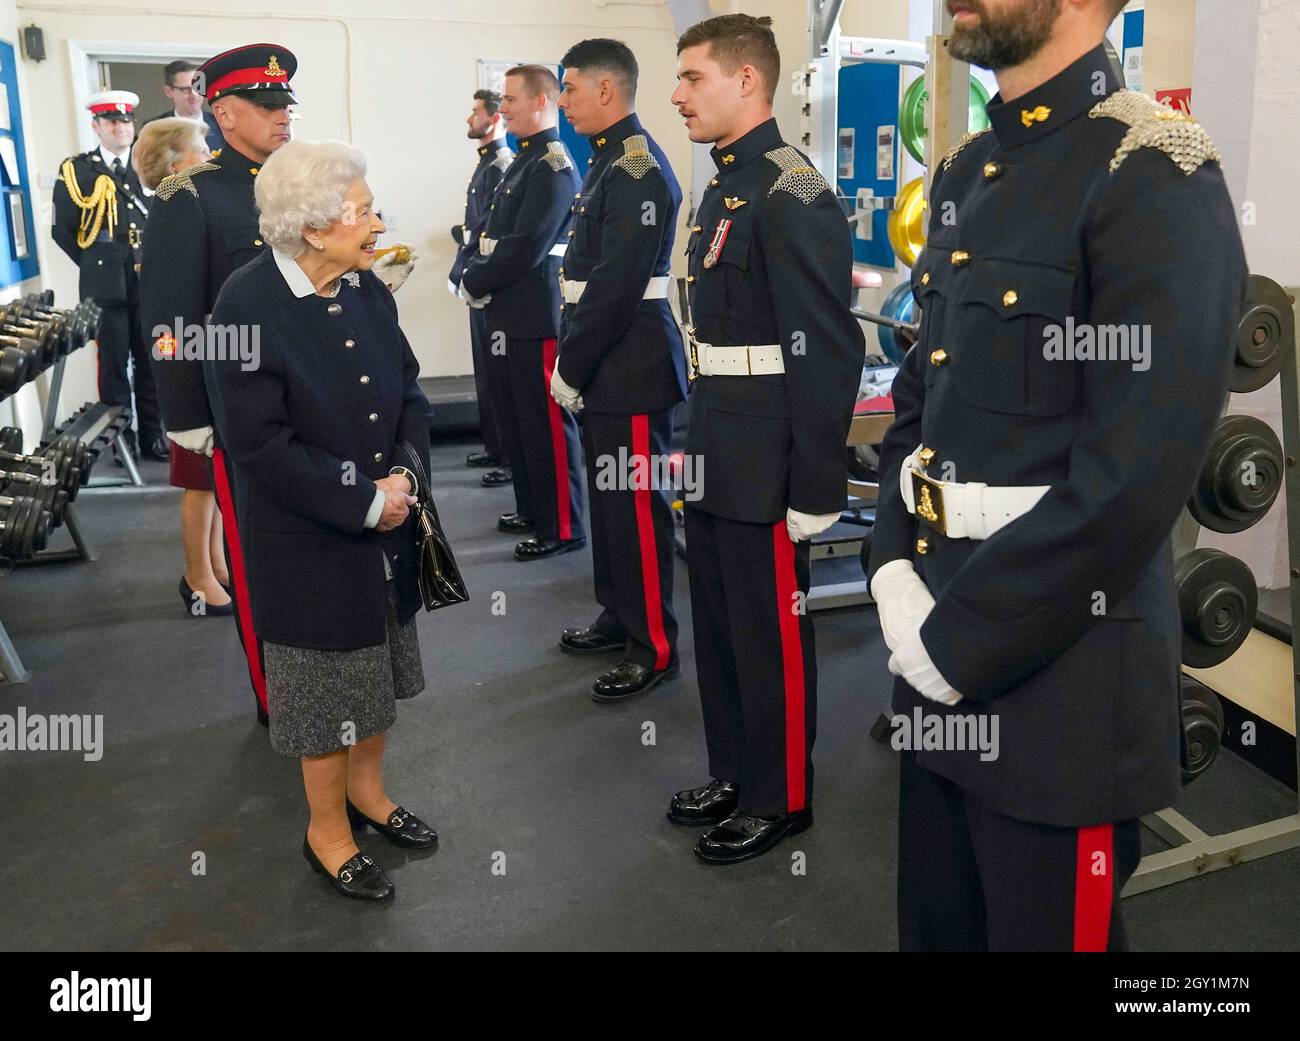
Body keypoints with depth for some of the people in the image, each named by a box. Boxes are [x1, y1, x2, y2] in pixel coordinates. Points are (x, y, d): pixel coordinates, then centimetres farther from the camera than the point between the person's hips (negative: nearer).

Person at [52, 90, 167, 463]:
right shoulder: (76, 170, 3)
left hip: (148, 279, 2)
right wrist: (96, 264, 4)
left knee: (150, 359, 6)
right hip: (105, 283, -2)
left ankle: (152, 434, 14)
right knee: (114, 362, 2)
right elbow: (62, 230, 5)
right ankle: (119, 437, 10)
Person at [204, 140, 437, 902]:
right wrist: (362, 501, -19)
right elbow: (258, 441, -21)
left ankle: (367, 789, 44)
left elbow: (410, 390, 5)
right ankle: (328, 829, 31)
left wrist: (405, 473, -12)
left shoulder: (367, 289, -1)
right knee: (327, 681, 10)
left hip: (386, 523, 6)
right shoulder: (248, 305, -19)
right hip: (308, 540, -6)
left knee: (379, 664, 20)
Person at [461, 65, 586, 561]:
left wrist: (475, 283, -10)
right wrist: (475, 276, 3)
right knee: (519, 419, 17)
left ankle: (563, 527, 7)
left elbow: (525, 247, -21)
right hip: (514, 315, 10)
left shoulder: (553, 166, -14)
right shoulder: (524, 161, 16)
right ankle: (533, 508, 31)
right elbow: (493, 234, 19)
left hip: (539, 316, -10)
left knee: (548, 422, -3)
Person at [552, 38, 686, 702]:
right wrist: (572, 361, 11)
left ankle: (653, 646, 11)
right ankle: (619, 616, 33)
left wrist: (571, 368, -15)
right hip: (604, 370, 10)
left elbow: (616, 286, -21)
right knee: (607, 498, 18)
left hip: (631, 371, -10)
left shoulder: (637, 170, -16)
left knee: (636, 507, -1)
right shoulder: (609, 161, 15)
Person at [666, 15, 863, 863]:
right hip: (716, 463, 9)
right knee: (718, 626, 19)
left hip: (767, 471, -9)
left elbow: (830, 353, -20)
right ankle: (735, 775, 37)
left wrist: (815, 492, -20)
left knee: (772, 633, 6)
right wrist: (699, 441, 14)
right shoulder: (725, 187, 12)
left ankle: (782, 799, 25)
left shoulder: (792, 197, -17)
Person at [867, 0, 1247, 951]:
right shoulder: (968, 173, 10)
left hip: (1057, 679, -7)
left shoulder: (1156, 178, -16)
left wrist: (959, 645, -16)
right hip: (939, 654, 7)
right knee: (938, 925, 23)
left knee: (1041, 928, 14)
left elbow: (1135, 479, -21)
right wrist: (896, 568, 0)